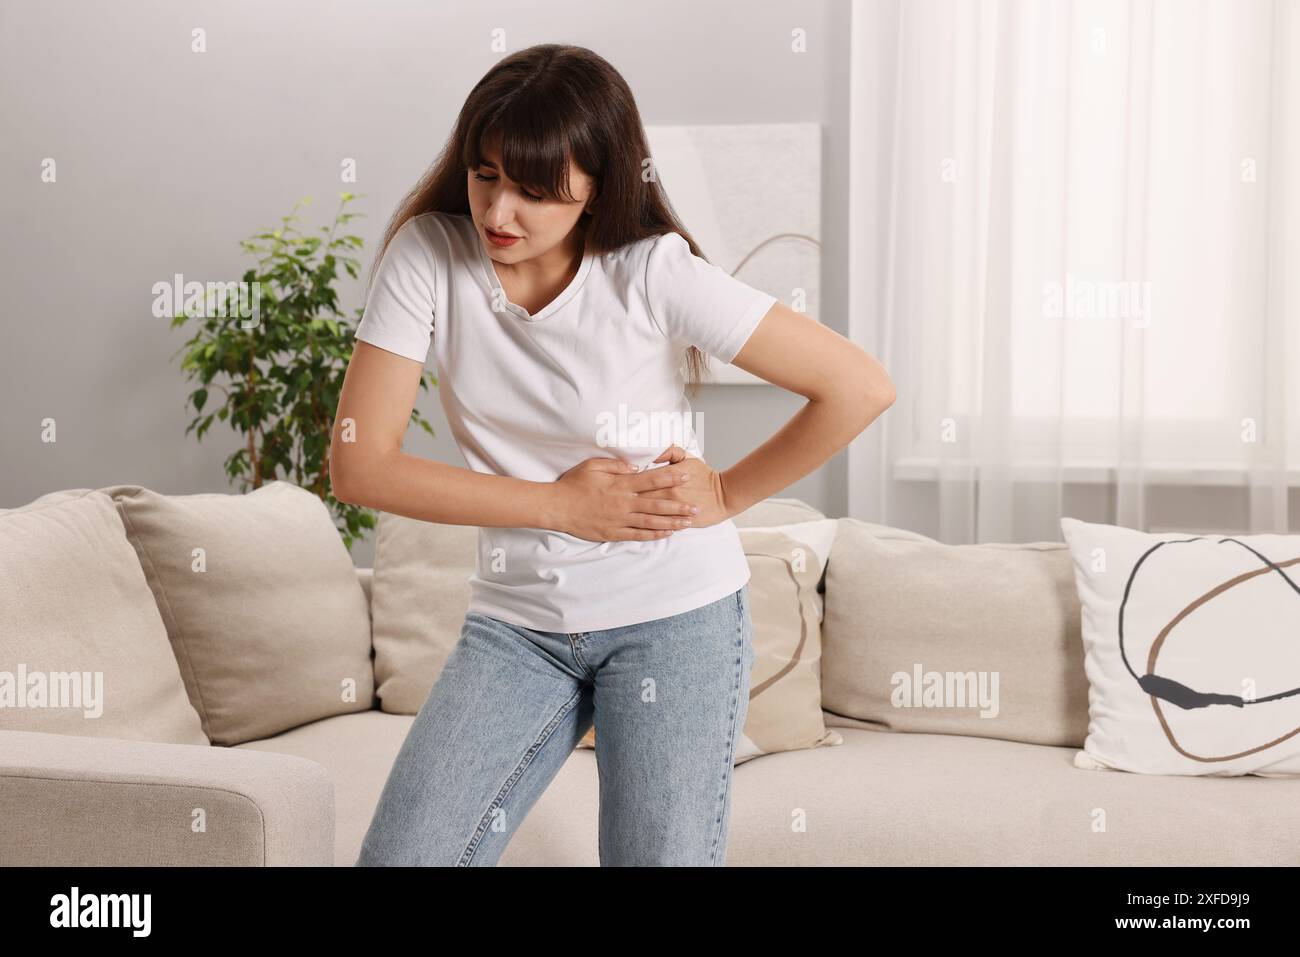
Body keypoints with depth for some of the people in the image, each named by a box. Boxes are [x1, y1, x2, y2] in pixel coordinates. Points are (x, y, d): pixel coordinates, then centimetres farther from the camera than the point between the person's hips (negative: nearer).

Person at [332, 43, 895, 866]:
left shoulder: (655, 274, -16)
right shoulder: (430, 253, -9)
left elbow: (860, 388, -12)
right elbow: (359, 462, -11)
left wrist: (727, 492, -8)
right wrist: (561, 503, -13)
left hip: (676, 618, -2)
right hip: (517, 621, 3)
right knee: (397, 856, -6)